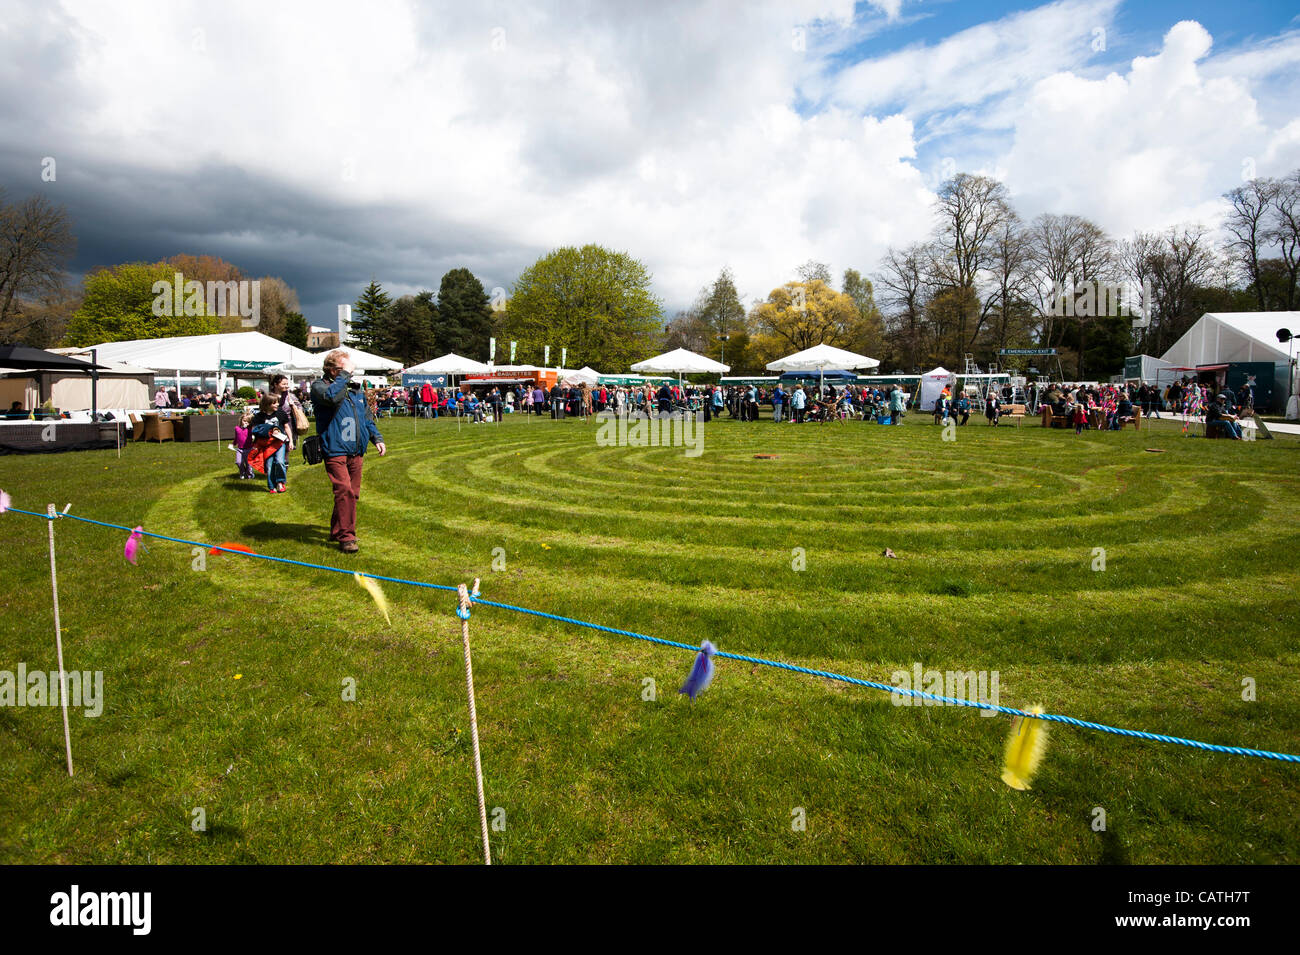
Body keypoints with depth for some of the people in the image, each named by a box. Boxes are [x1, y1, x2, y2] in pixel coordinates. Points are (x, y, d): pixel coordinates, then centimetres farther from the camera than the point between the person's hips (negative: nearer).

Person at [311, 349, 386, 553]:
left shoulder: (355, 390, 17)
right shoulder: (319, 386, -2)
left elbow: (366, 418, 26)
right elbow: (332, 396, -26)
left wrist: (377, 438, 16)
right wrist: (345, 374, -17)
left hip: (356, 452, 7)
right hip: (335, 451, -7)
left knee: (352, 493, 11)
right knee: (344, 491, -16)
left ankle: (337, 531, 27)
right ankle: (346, 537, -12)